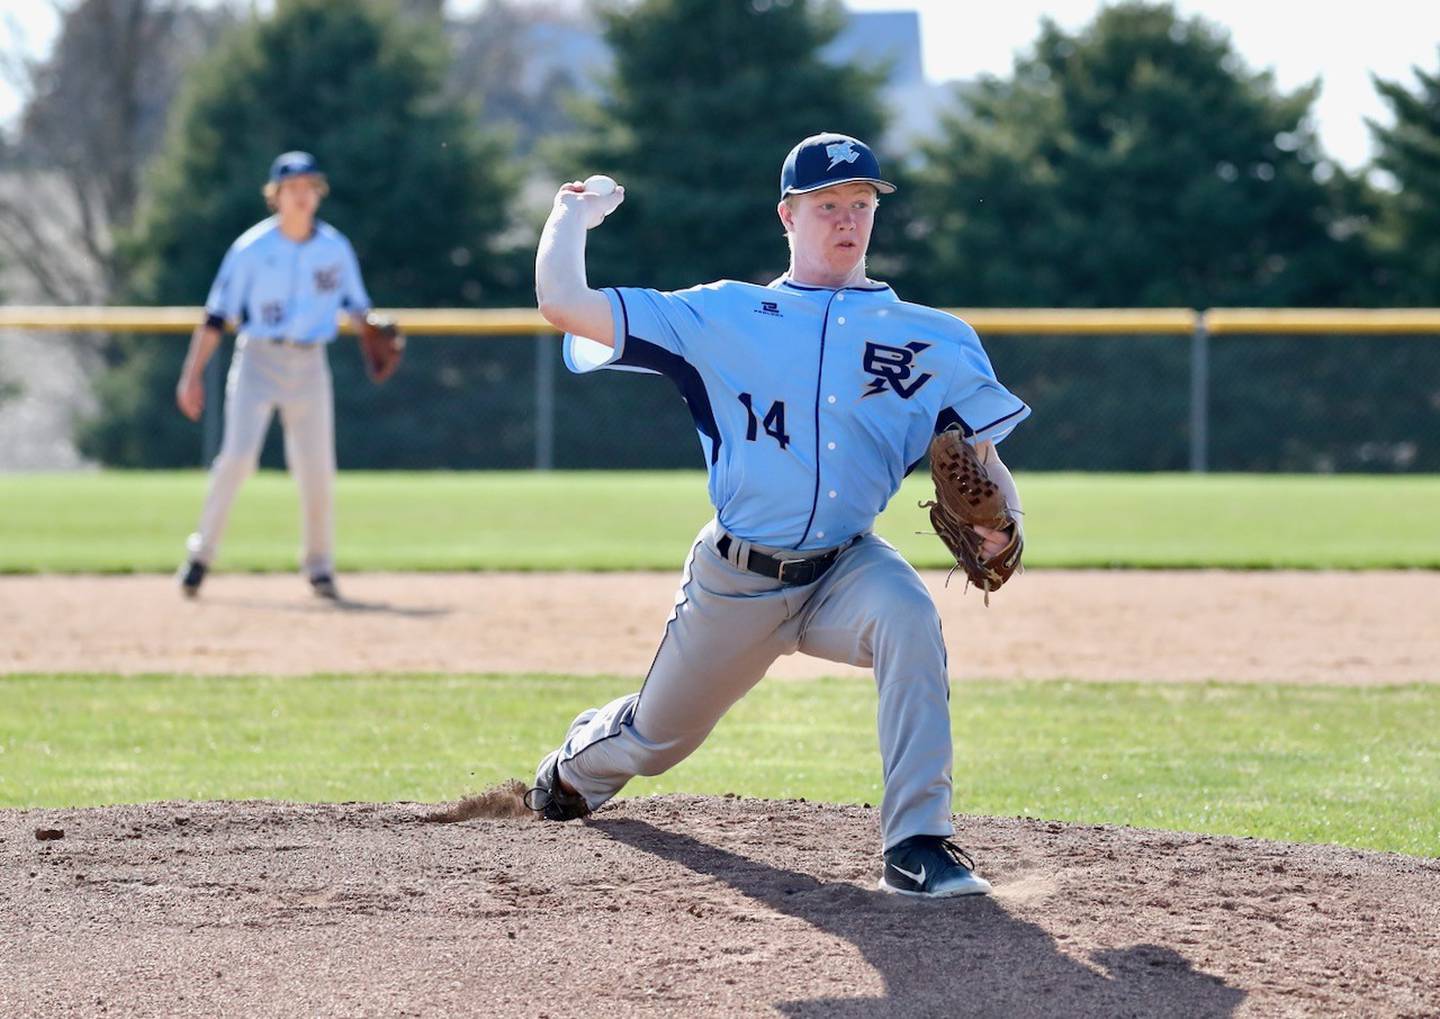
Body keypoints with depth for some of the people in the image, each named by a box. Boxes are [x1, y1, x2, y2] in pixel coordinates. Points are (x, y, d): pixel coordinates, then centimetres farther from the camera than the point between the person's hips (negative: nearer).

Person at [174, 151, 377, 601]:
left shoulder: (336, 248, 5)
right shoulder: (251, 248, -4)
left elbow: (355, 304, 13)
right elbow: (216, 316, -4)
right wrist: (192, 375, -8)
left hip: (309, 365, 3)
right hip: (257, 359, -3)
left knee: (317, 469, 1)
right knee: (237, 456, -16)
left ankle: (319, 565, 17)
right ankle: (202, 552, -4)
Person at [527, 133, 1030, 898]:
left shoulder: (932, 340, 2)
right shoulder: (724, 317, -2)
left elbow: (983, 462, 0)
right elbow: (562, 303, -7)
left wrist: (998, 520, -21)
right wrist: (573, 217, 7)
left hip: (846, 570, 0)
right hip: (733, 579, 0)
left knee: (908, 617, -35)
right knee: (653, 741, 16)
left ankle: (917, 844, -33)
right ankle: (580, 762, 56)